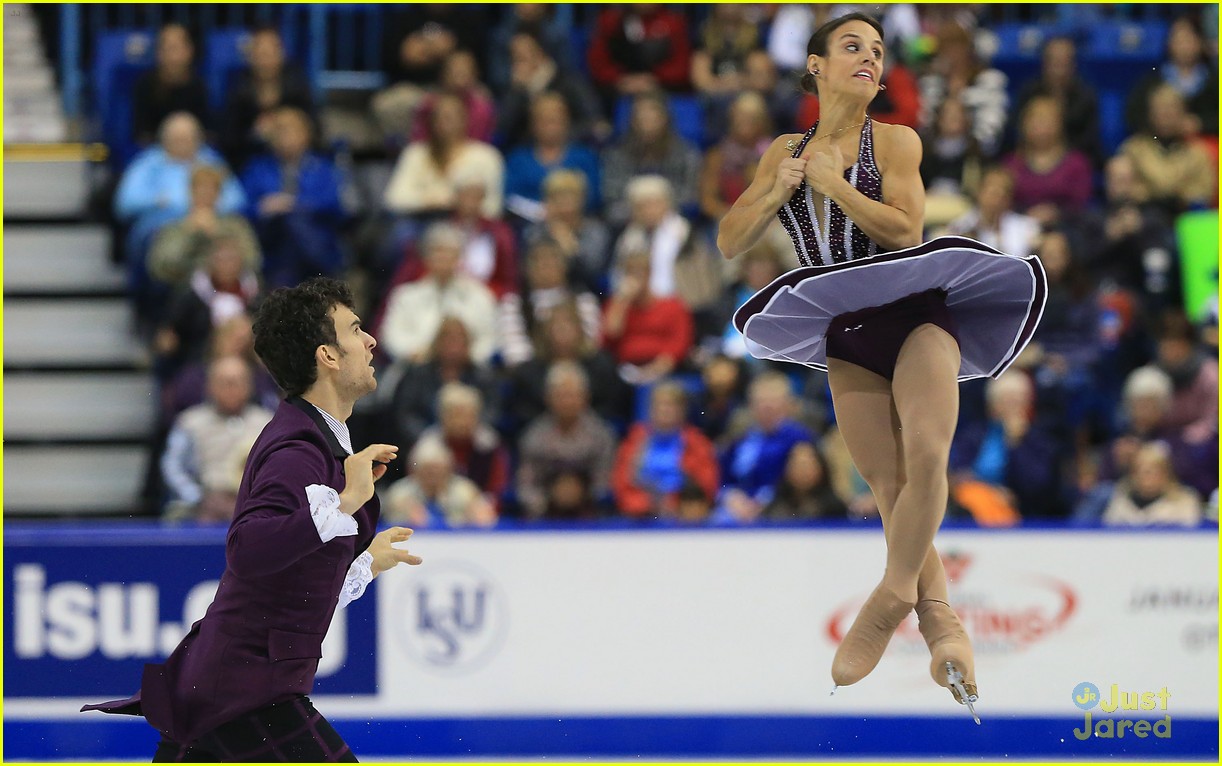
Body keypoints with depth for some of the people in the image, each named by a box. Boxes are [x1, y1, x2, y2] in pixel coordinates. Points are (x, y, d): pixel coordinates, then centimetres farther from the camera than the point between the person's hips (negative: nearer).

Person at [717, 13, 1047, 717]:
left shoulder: (895, 142, 2)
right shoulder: (785, 152, 13)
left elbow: (905, 229, -12)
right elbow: (731, 243, 12)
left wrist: (831, 182, -9)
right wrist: (780, 191, -4)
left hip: (914, 313, -3)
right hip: (846, 335, 3)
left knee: (926, 455, -23)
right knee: (891, 487, -4)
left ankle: (893, 596, -9)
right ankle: (940, 619, -1)